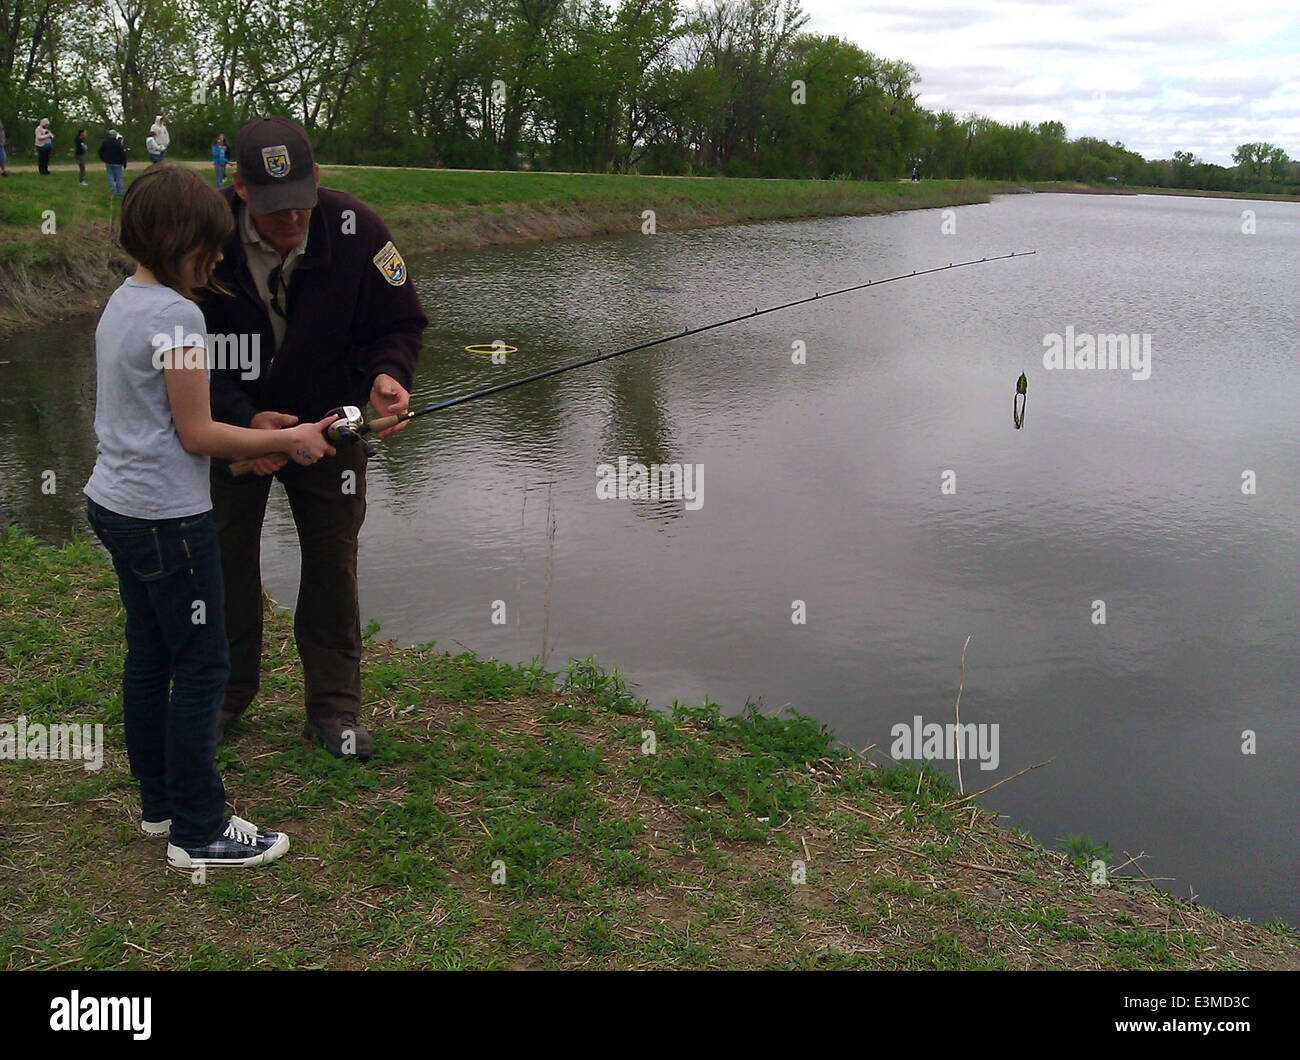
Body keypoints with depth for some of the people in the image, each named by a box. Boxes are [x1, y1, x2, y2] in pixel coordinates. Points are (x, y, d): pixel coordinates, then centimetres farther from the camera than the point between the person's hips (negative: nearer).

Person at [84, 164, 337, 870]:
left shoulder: (121, 302, 11)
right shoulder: (176, 314, -18)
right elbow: (196, 434, -17)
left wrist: (255, 436, 14)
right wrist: (287, 441, -7)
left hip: (116, 502, 10)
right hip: (166, 515, -10)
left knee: (149, 655, 17)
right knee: (201, 665, -1)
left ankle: (159, 801, 31)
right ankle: (199, 832, 7)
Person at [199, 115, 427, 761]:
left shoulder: (356, 229, -21)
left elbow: (400, 323, -10)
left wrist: (387, 374, -32)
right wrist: (243, 418, -28)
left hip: (329, 418, 0)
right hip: (231, 420, 1)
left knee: (333, 557, 3)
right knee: (225, 552, 11)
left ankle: (334, 707, 16)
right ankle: (226, 693, 32)